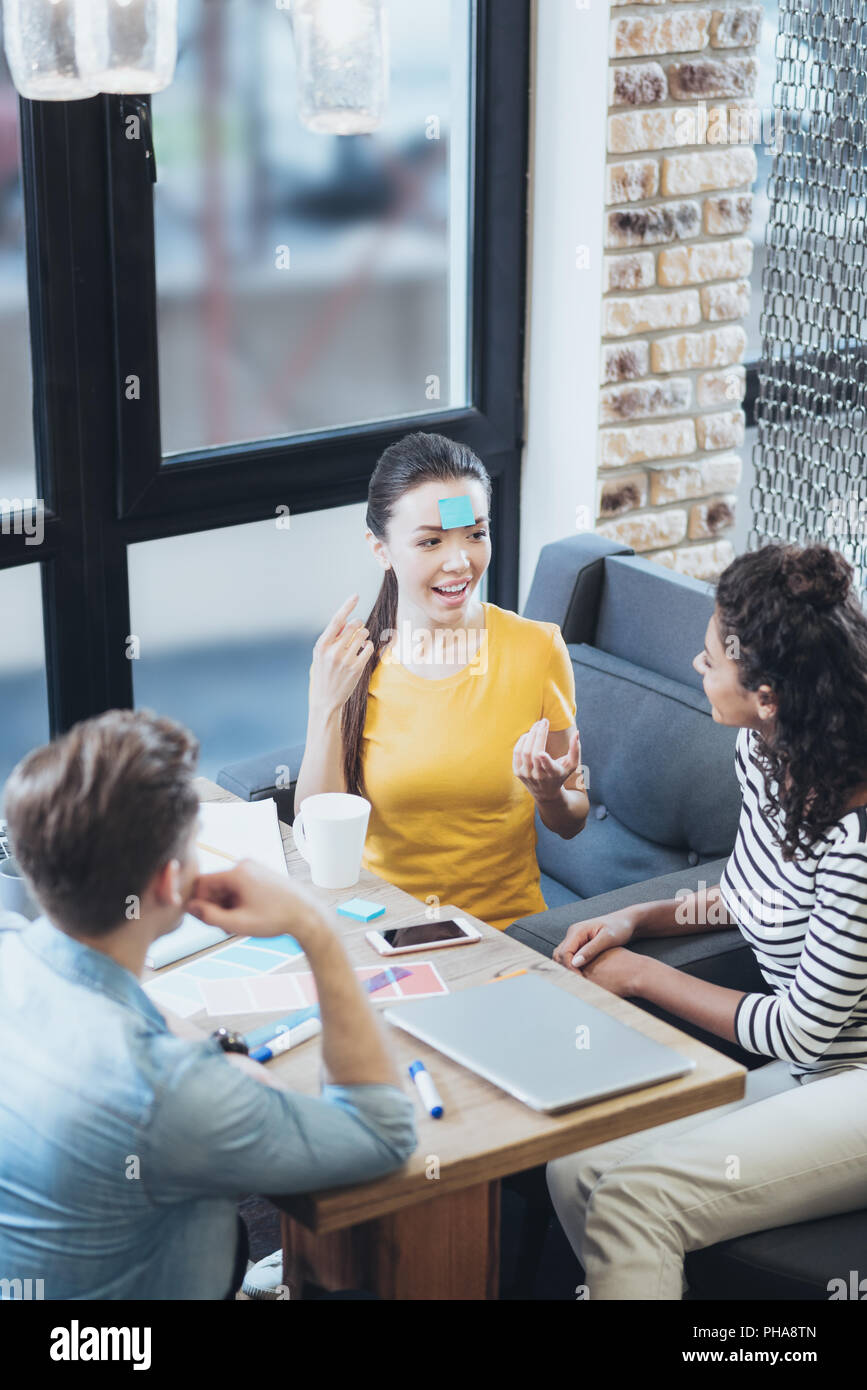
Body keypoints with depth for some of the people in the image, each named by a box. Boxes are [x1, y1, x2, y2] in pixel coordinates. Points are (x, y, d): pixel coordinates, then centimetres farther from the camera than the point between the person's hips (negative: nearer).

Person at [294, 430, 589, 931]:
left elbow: (571, 824, 6)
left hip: (506, 923, 0)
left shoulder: (537, 649, -5)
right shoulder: (344, 658, -2)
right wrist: (326, 708, -16)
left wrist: (549, 793, -16)